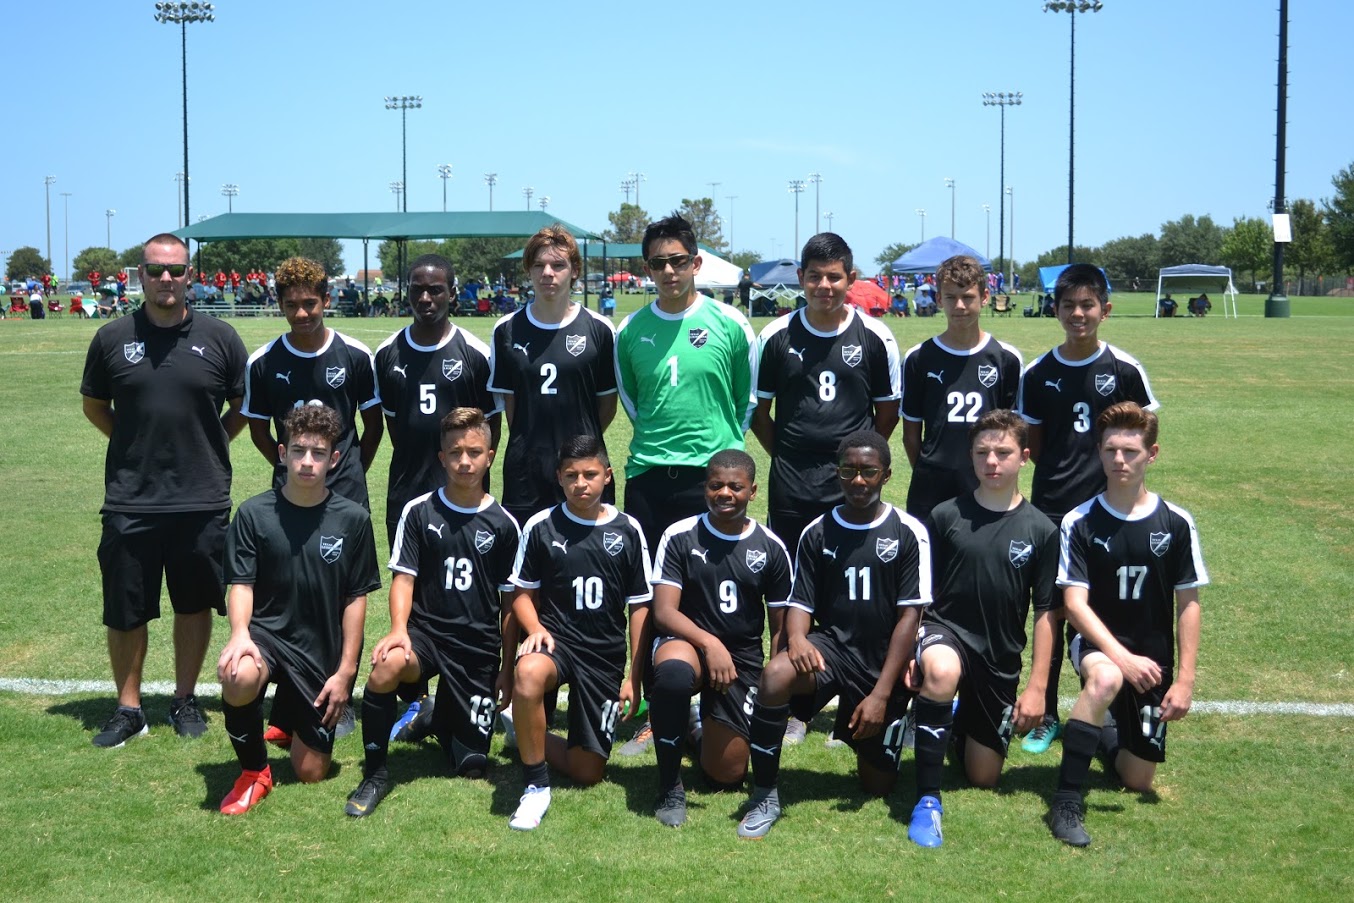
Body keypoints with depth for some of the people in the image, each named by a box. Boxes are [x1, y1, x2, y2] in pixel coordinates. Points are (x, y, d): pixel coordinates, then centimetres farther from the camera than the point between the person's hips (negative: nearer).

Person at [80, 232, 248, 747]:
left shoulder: (219, 338, 0)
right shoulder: (113, 338, 2)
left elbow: (244, 406, 11)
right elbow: (94, 406, 15)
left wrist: (210, 443, 4)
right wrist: (138, 443, 9)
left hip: (202, 499, 0)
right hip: (129, 500, 0)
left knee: (194, 604, 11)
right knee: (125, 611, 6)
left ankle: (185, 701, 27)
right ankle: (128, 708, 21)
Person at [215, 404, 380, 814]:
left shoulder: (353, 519, -3)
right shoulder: (254, 514, -4)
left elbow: (356, 598, 0)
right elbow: (241, 584, -7)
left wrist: (346, 671, -4)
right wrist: (240, 634, -28)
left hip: (322, 651, 1)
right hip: (267, 632, -1)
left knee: (311, 773, 5)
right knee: (237, 677, -39)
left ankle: (287, 720, 42)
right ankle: (253, 772, -10)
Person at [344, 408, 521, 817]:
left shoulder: (503, 525, 2)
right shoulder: (419, 512, 0)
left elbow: (510, 601, 6)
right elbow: (404, 577, -4)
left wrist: (508, 666, 6)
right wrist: (399, 629, -22)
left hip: (479, 646, 1)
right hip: (426, 630, -1)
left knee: (472, 766, -1)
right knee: (387, 666, -38)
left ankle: (443, 719, 36)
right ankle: (375, 774, -17)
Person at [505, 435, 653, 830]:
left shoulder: (628, 530, 1)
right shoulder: (541, 526, -2)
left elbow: (639, 605, 4)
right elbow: (524, 593, 6)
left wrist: (634, 677, 1)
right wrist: (536, 629, -16)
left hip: (606, 656, 2)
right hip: (555, 642, -1)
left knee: (587, 772, -2)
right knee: (527, 675, -40)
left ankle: (531, 740, 31)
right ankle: (536, 786, -21)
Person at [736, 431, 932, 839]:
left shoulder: (909, 533, -6)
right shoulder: (817, 533, 2)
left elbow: (909, 615, -8)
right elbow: (800, 603, 1)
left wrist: (882, 693, -15)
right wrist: (797, 638, -25)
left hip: (884, 664, -1)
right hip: (831, 647, 1)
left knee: (878, 784, 2)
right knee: (775, 675, -34)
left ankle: (868, 739, 39)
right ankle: (764, 796, -18)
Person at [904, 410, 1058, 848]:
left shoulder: (1041, 530, -2)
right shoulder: (944, 516, -4)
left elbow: (1045, 611, 2)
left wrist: (1037, 685, -2)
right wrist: (909, 651, -10)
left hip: (1001, 658, 2)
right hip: (945, 631, -2)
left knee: (983, 776, 8)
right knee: (941, 671, -41)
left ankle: (959, 723, 45)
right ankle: (928, 800, -27)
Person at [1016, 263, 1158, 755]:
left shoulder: (1124, 370, -2)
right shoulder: (1038, 374, 1)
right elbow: (1033, 445, 8)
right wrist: (1061, 475, -4)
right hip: (1051, 511, 1)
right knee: (1051, 613, 6)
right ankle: (1047, 715, 16)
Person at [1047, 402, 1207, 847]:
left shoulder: (1176, 523, -4)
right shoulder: (1080, 523, -9)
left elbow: (1187, 603, 0)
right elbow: (1075, 603, -14)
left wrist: (1185, 678, -5)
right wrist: (1122, 657, -26)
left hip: (1153, 659, 3)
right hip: (1098, 645, -3)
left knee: (1138, 781, 7)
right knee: (1105, 679, -40)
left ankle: (1106, 736, 42)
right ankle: (1067, 801, -30)